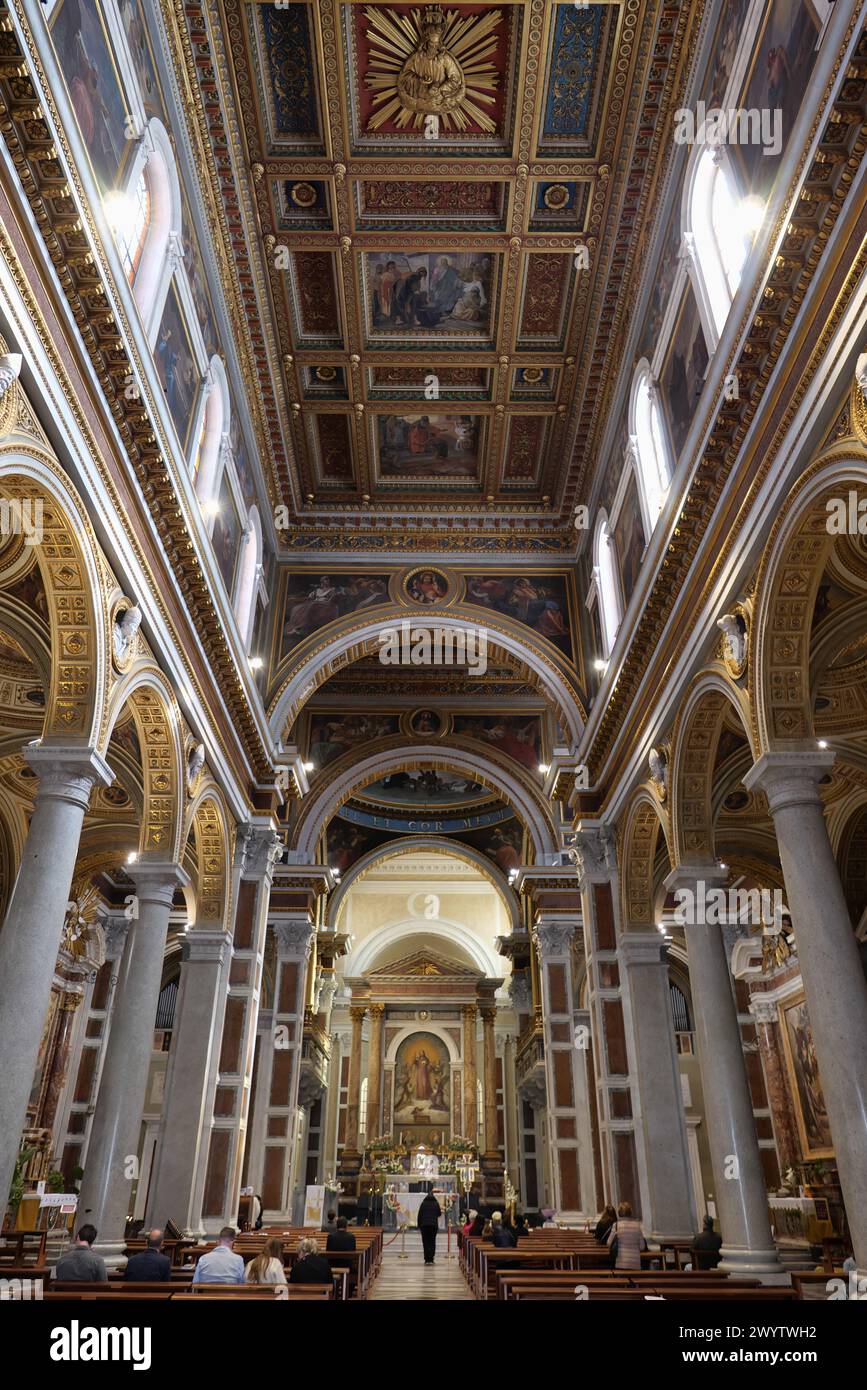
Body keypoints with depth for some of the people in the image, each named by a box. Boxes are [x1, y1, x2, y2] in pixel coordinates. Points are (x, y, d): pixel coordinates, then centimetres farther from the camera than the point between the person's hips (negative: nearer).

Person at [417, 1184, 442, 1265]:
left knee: (425, 1242, 4)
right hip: (434, 1225, 1)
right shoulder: (436, 1204, 2)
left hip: (424, 1225, -1)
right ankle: (431, 1259, -2)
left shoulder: (423, 1204, 0)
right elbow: (439, 1214, 10)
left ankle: (427, 1259, -3)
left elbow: (419, 1215, 0)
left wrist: (419, 1225, 7)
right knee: (432, 1242, 6)